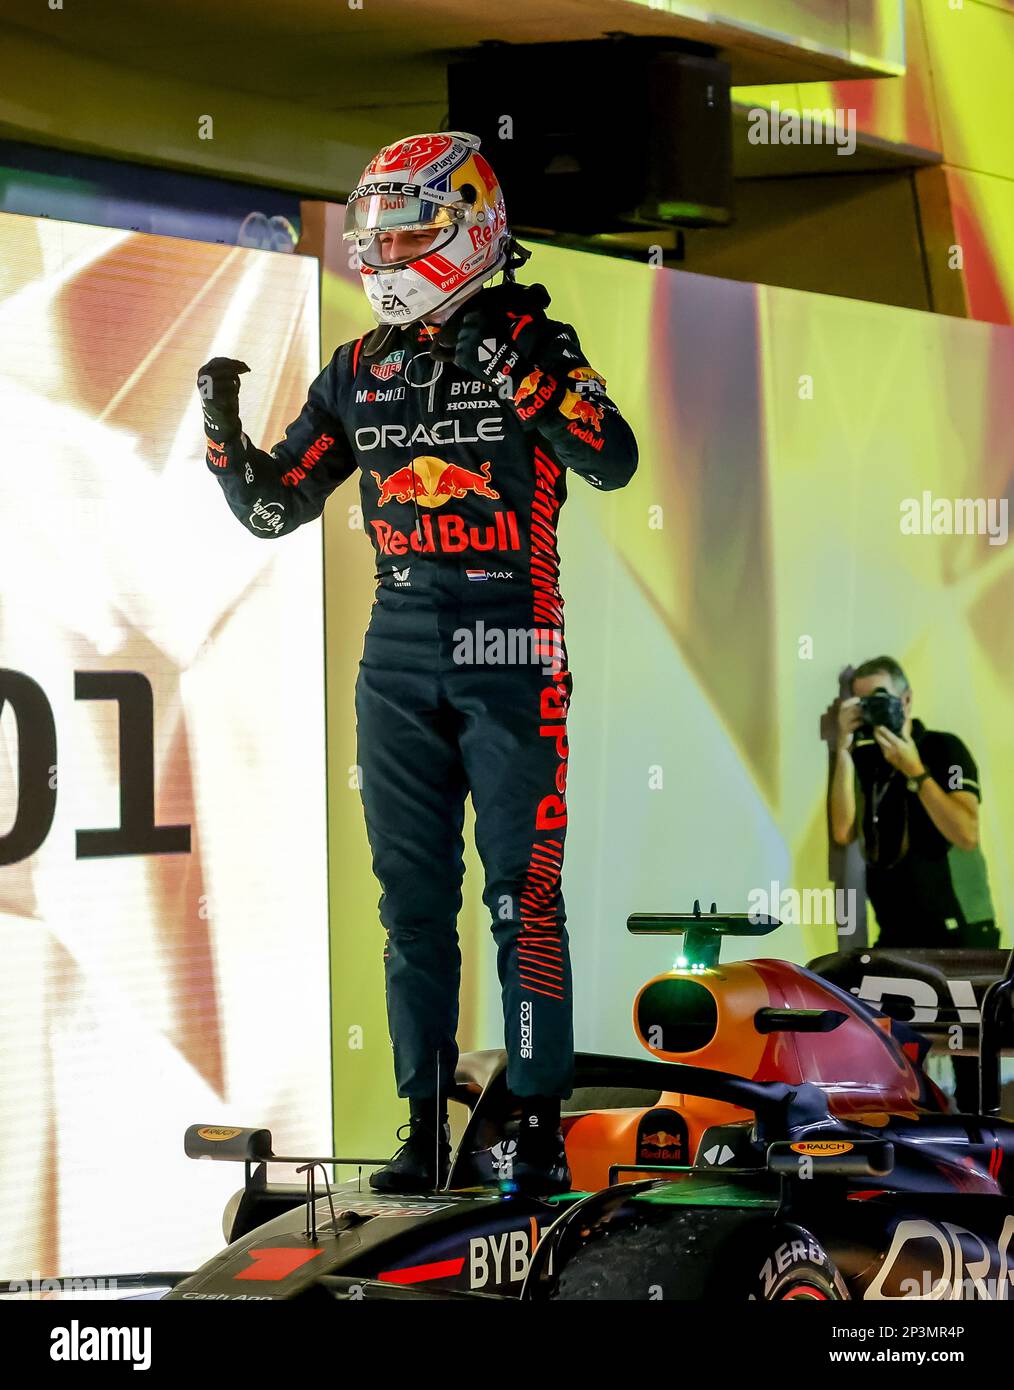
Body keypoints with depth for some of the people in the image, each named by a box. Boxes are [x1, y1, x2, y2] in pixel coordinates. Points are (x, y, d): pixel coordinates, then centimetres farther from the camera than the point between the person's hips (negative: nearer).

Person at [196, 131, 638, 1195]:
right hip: (399, 657, 5)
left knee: (523, 897, -4)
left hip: (509, 648, -5)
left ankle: (540, 1127, 1)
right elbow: (273, 507, 16)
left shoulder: (531, 345, -3)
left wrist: (518, 373, -27)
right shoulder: (361, 371, 12)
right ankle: (425, 1128, 12)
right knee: (412, 899, 7)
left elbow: (613, 462, -19)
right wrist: (224, 429, -2)